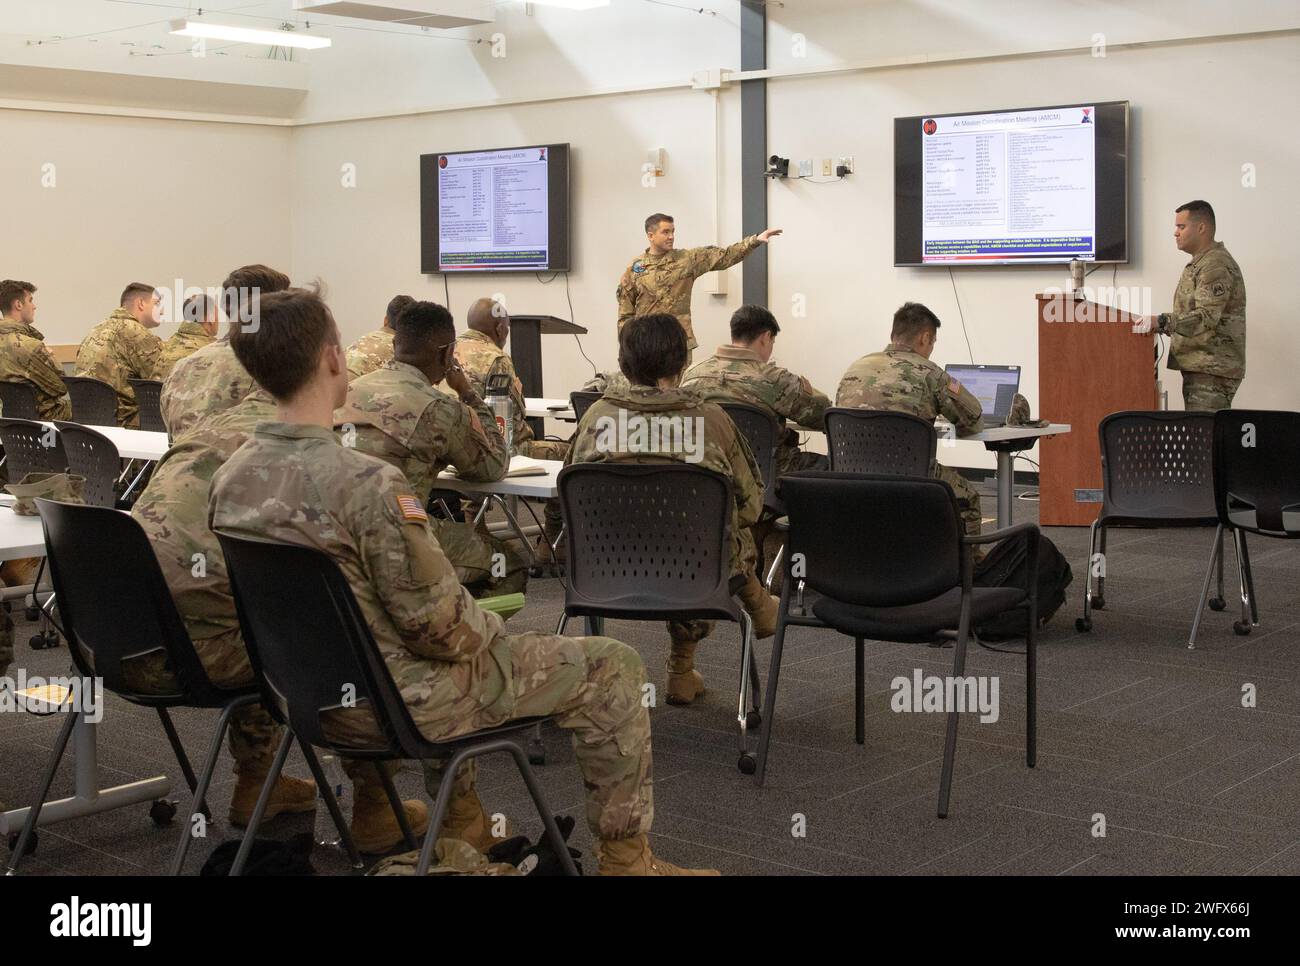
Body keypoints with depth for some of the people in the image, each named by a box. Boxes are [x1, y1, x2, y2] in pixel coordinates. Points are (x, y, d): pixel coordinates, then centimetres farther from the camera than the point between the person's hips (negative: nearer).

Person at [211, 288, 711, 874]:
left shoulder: (229, 481, -5)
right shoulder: (367, 484, -30)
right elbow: (439, 624, -25)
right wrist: (492, 630, -2)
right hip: (393, 704, -8)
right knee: (613, 668, 6)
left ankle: (461, 819, 44)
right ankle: (623, 857, 18)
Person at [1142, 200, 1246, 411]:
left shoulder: (1217, 266, -14)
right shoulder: (1200, 263, 21)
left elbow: (1206, 317, -25)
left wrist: (1162, 322, -35)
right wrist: (1159, 323, 16)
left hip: (1211, 370, -11)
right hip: (1199, 366, 11)